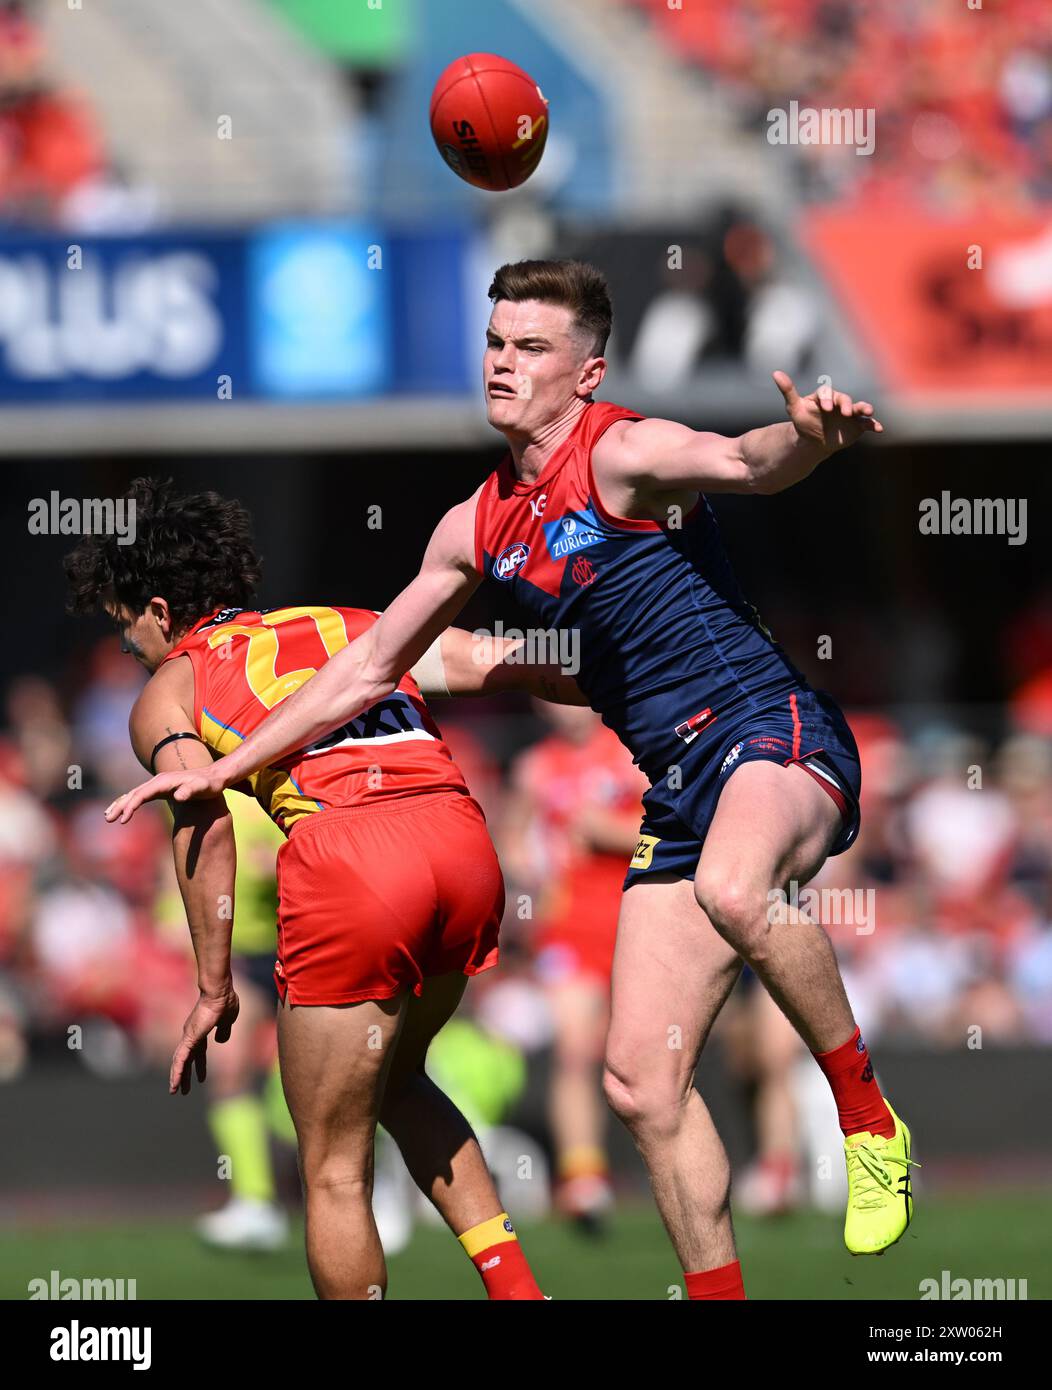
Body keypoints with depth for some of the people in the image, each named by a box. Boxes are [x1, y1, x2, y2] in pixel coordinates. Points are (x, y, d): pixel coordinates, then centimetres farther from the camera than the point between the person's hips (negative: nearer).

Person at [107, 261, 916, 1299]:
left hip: (774, 735, -8)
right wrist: (222, 771, 24)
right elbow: (370, 668, 25)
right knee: (640, 1084, 1)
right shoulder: (479, 528, 15)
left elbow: (742, 463, -29)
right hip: (680, 785, 8)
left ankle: (869, 1121, -25)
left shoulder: (622, 454, -7)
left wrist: (808, 436, -52)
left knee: (730, 890, -41)